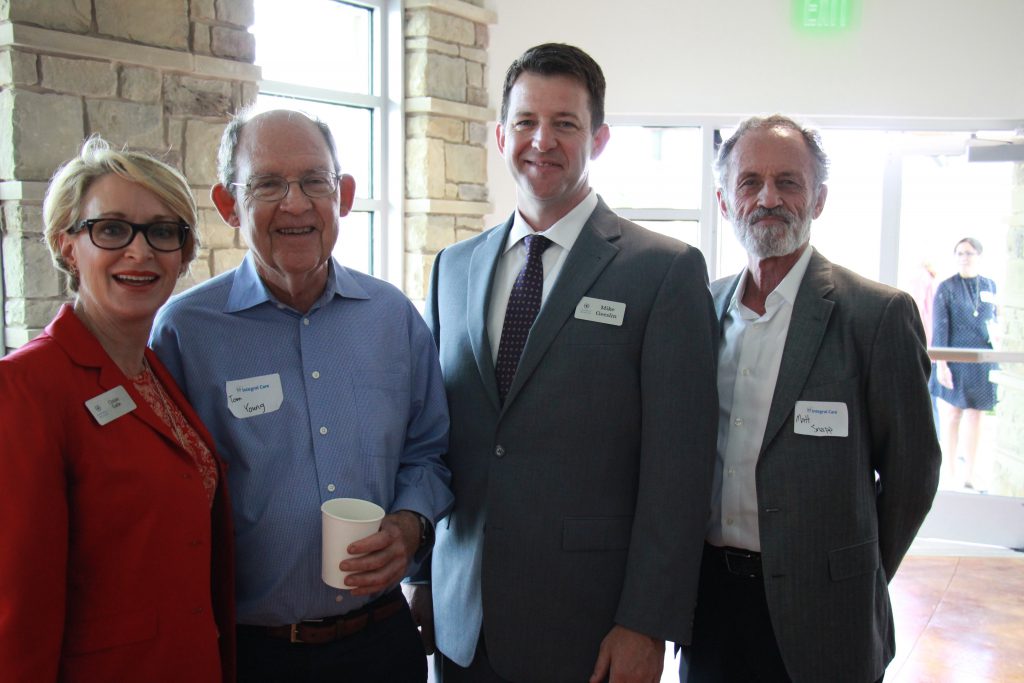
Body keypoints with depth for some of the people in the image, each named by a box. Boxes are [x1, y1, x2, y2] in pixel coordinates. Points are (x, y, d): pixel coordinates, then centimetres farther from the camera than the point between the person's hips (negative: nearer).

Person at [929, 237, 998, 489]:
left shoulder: (989, 286, 8)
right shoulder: (946, 287, -3)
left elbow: (994, 320, 16)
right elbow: (939, 327, -6)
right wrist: (941, 364, -12)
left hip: (982, 362, 3)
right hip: (955, 361, -3)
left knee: (975, 417, 7)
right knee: (951, 416, 2)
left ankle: (969, 474, 15)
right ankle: (949, 472, 12)